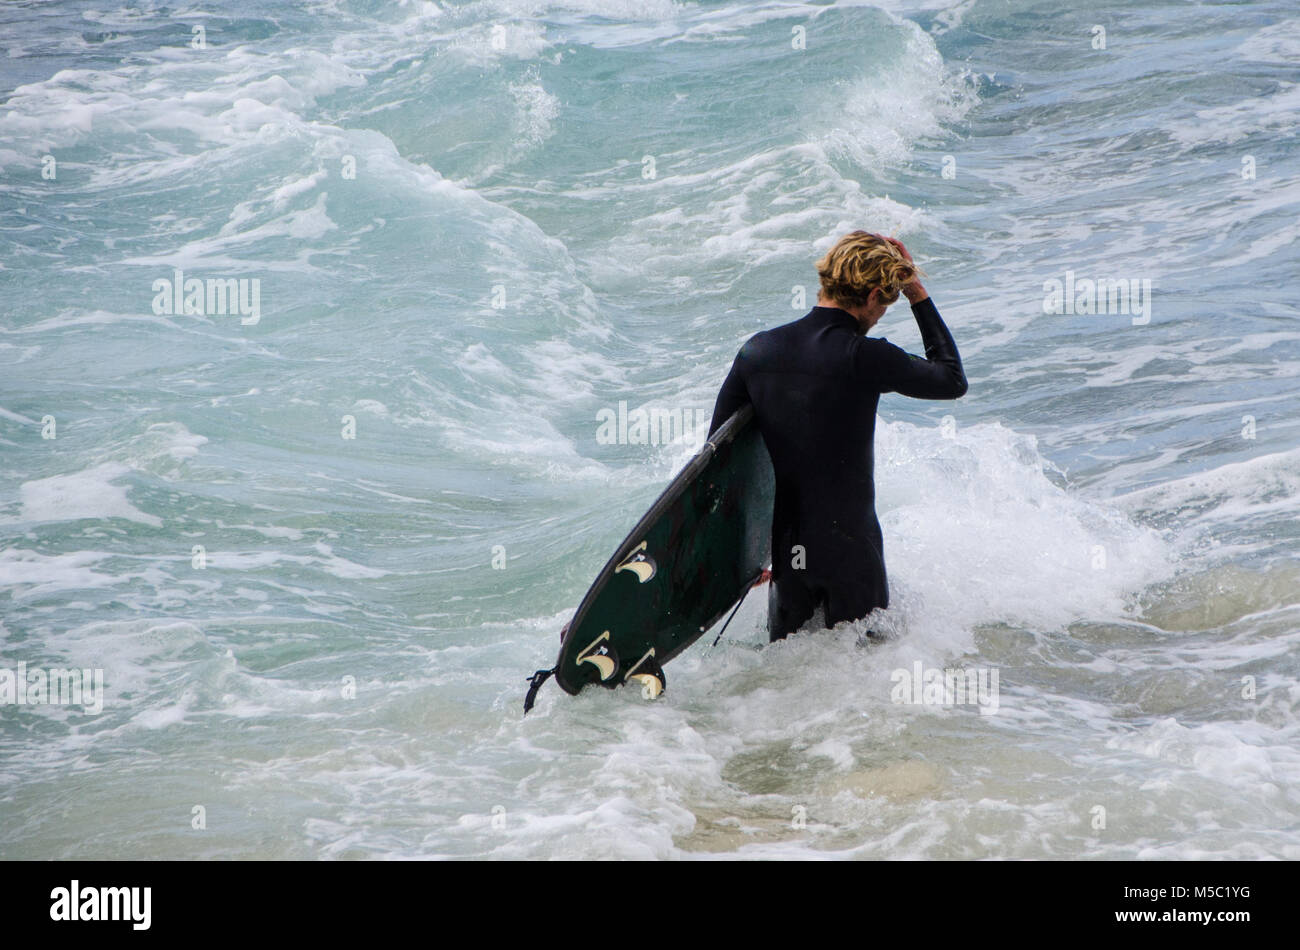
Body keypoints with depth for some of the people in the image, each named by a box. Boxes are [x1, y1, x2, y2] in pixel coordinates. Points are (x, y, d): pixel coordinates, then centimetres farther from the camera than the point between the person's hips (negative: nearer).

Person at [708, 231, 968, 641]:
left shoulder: (757, 349, 0)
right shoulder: (866, 357, -16)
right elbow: (953, 381, 1)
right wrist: (918, 295, 5)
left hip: (782, 546, 5)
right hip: (847, 548, -5)